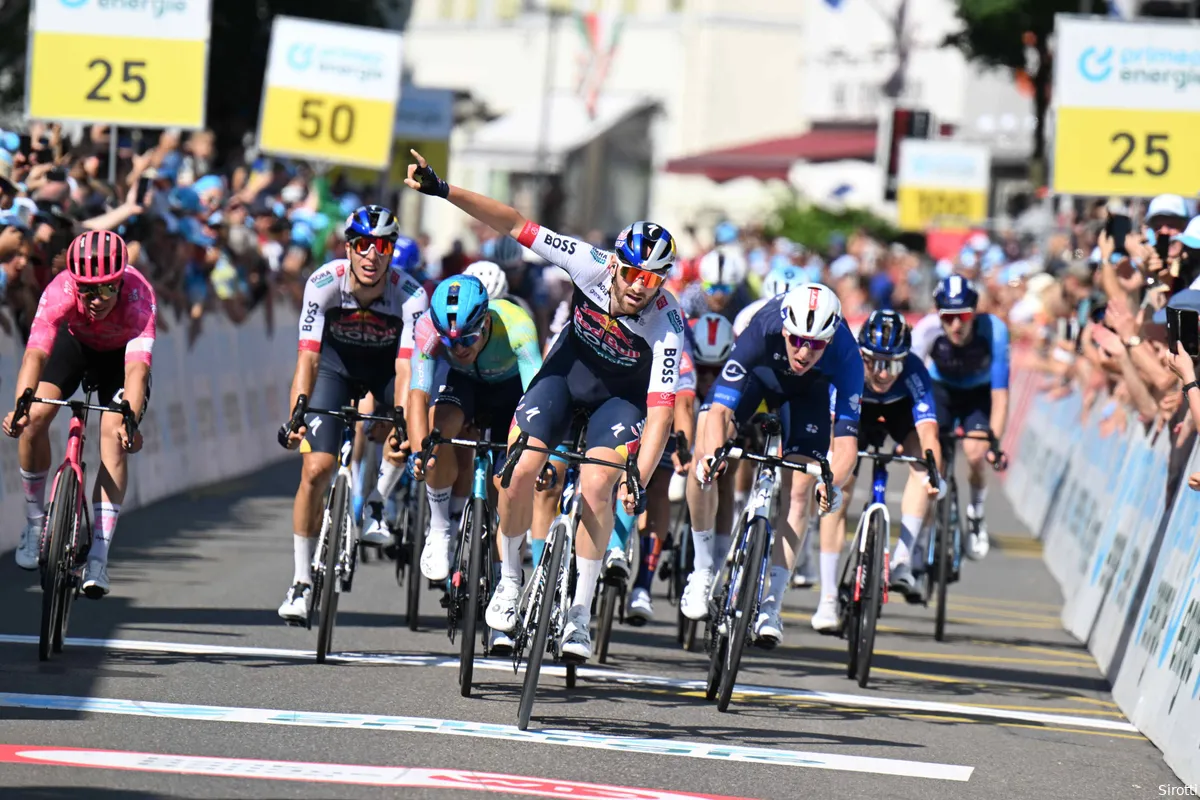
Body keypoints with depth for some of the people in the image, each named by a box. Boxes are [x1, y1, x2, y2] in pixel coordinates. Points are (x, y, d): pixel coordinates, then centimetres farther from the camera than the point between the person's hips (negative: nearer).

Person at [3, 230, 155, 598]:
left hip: (121, 352, -1)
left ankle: (99, 557, -18)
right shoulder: (60, 291, -37)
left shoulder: (138, 296, -40)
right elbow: (35, 354, -47)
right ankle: (35, 521, 3)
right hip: (74, 343, 1)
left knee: (113, 437, -20)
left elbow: (137, 368, -49)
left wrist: (130, 421, -65)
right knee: (34, 419, -19)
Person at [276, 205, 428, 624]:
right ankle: (301, 581, -4)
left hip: (385, 366, 1)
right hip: (335, 364, -1)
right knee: (316, 468, -15)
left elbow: (405, 371, -34)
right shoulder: (325, 283, -27)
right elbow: (307, 358, -29)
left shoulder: (411, 296, -29)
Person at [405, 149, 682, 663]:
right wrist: (441, 190, -33)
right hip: (570, 368, 2)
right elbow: (515, 225, -26)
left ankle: (580, 614, -9)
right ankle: (509, 581, 7)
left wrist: (639, 482, -48)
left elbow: (660, 412, -36)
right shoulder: (592, 267, -29)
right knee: (520, 470, -15)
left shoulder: (667, 326, -33)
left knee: (595, 490, -22)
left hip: (622, 393, -2)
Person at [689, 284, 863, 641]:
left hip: (807, 391, 0)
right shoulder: (762, 331, -41)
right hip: (757, 371, 0)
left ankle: (771, 604, -6)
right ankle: (703, 568, -1)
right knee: (703, 458, -19)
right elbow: (719, 409, -42)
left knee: (798, 490, -14)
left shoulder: (845, 357, -38)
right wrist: (713, 454, -60)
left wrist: (834, 483, -59)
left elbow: (846, 440, -39)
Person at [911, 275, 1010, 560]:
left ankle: (976, 515, 9)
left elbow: (999, 395, -32)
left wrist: (995, 442, -41)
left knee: (975, 455, -19)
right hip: (940, 389, 1)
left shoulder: (994, 330, -34)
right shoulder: (926, 330, -32)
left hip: (979, 392, -1)